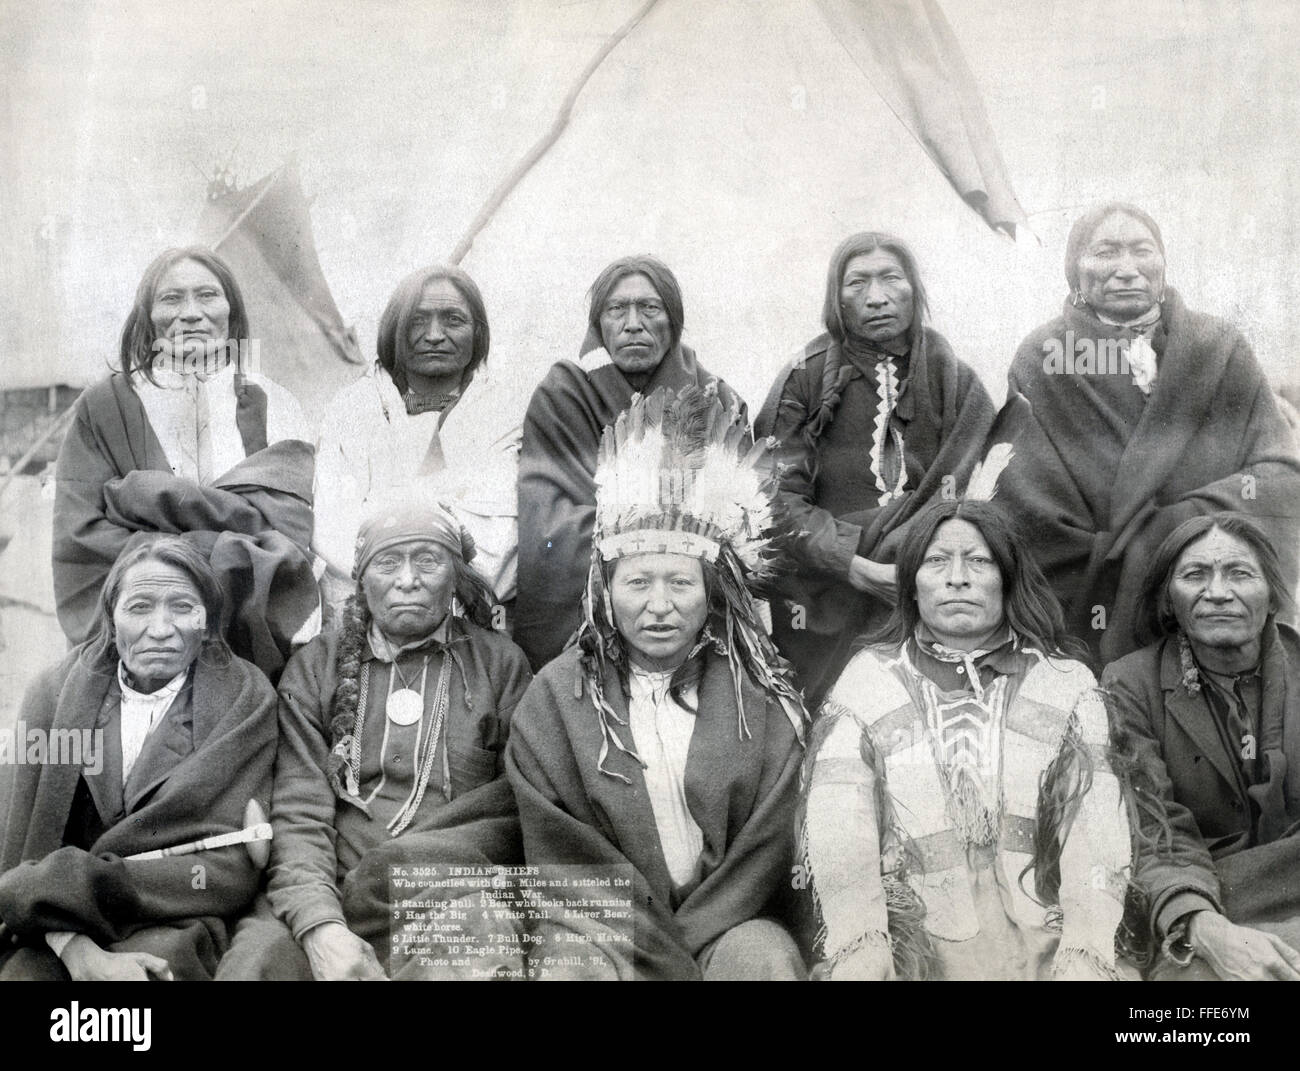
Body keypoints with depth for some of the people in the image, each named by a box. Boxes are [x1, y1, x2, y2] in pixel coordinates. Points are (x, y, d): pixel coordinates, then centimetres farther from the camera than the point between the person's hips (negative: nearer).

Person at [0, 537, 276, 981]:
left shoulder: (245, 700, 0)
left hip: (177, 930, -1)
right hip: (56, 940, 1)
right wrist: (79, 951, -19)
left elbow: (232, 868, -7)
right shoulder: (56, 693, 6)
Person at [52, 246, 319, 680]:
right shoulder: (106, 407, 7)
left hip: (257, 641, 1)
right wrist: (218, 555, -11)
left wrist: (141, 496, -8)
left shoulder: (271, 407, 9)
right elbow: (79, 537, -2)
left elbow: (288, 527, -5)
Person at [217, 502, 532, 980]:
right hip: (324, 893, 0)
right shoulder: (315, 667, 11)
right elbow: (298, 817, 1)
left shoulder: (501, 664, 9)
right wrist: (322, 928, -18)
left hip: (452, 895, 0)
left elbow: (521, 815, 4)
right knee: (260, 954, -31)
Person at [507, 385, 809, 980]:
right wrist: (666, 958, -11)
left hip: (732, 921, 1)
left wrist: (684, 942, -10)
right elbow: (565, 854, -4)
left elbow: (766, 848, 0)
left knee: (765, 957, -29)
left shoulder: (762, 695, 3)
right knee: (572, 959, -31)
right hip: (603, 924, -1)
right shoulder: (555, 697, 2)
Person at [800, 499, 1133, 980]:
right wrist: (859, 944, -20)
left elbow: (1096, 829, -3)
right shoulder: (866, 679, 6)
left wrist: (1086, 952, -18)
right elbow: (839, 822, -5)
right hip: (907, 940, -1)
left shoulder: (1069, 684, 7)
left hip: (1040, 943, 1)